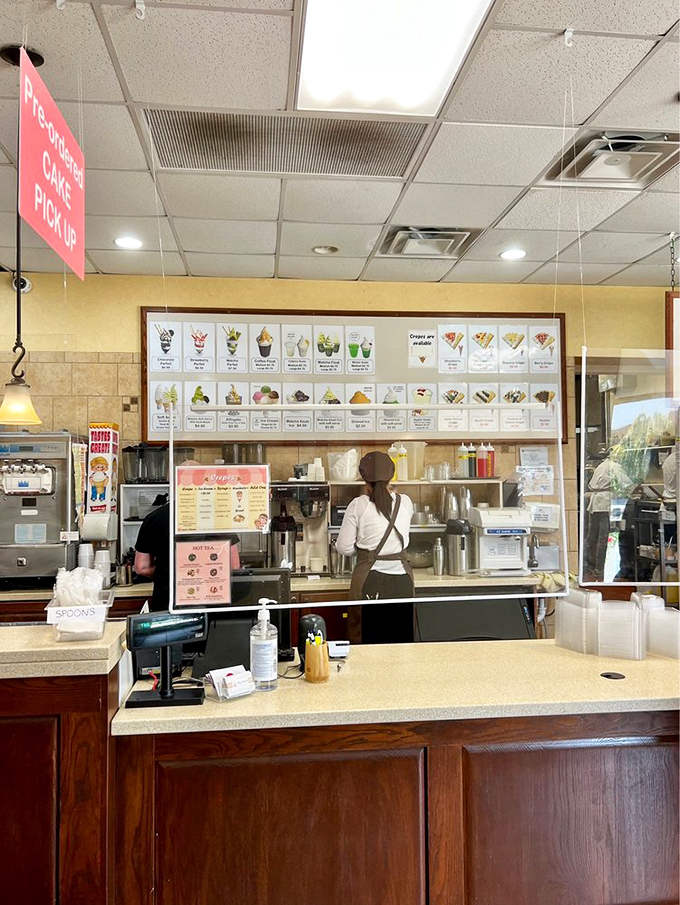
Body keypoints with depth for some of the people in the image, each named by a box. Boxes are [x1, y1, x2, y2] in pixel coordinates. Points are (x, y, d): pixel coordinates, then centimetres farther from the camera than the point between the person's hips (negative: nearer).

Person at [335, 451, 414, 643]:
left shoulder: (358, 505, -5)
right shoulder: (405, 502, 3)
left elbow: (344, 548, -2)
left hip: (370, 581, -3)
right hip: (401, 580, 3)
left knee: (368, 640, 5)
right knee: (401, 640, 10)